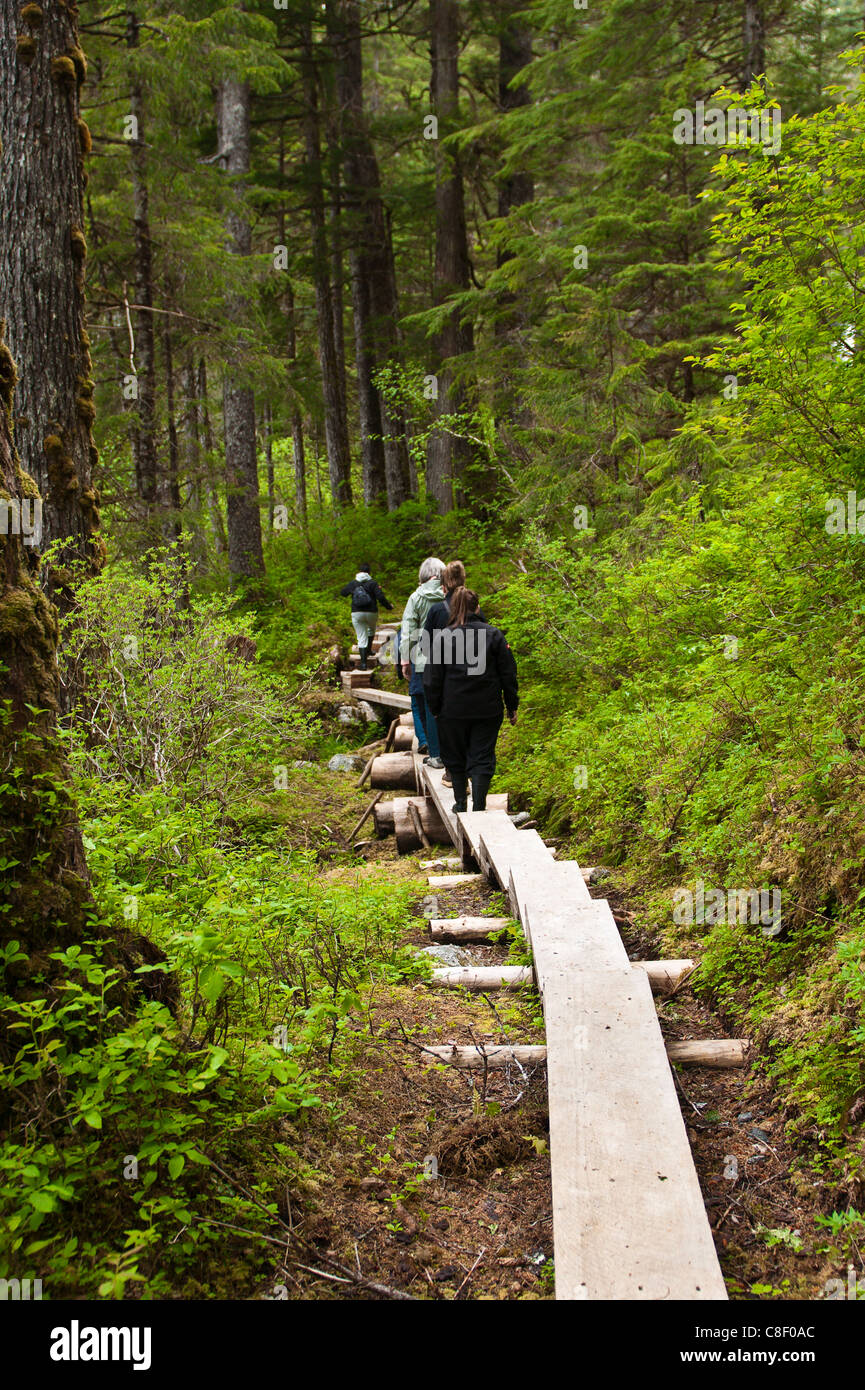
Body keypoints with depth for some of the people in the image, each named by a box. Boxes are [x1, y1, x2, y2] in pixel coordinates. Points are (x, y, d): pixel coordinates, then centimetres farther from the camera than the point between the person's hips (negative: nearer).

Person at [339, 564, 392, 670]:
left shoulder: (353, 583, 2)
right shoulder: (372, 583, -5)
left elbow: (343, 592, 17)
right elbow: (380, 597, -11)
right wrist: (389, 606, 4)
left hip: (356, 613, 1)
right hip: (371, 613, -1)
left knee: (361, 639, 3)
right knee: (371, 628, 33)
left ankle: (363, 663, -7)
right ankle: (368, 651, 36)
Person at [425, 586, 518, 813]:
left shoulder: (443, 636, -5)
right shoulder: (494, 635, -1)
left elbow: (434, 678, -1)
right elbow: (508, 674, 2)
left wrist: (435, 709, 9)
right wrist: (512, 706, 10)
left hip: (452, 711, 0)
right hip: (488, 710, 0)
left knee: (455, 758, 15)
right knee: (482, 759, 4)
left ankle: (461, 803, 25)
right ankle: (478, 808, -1)